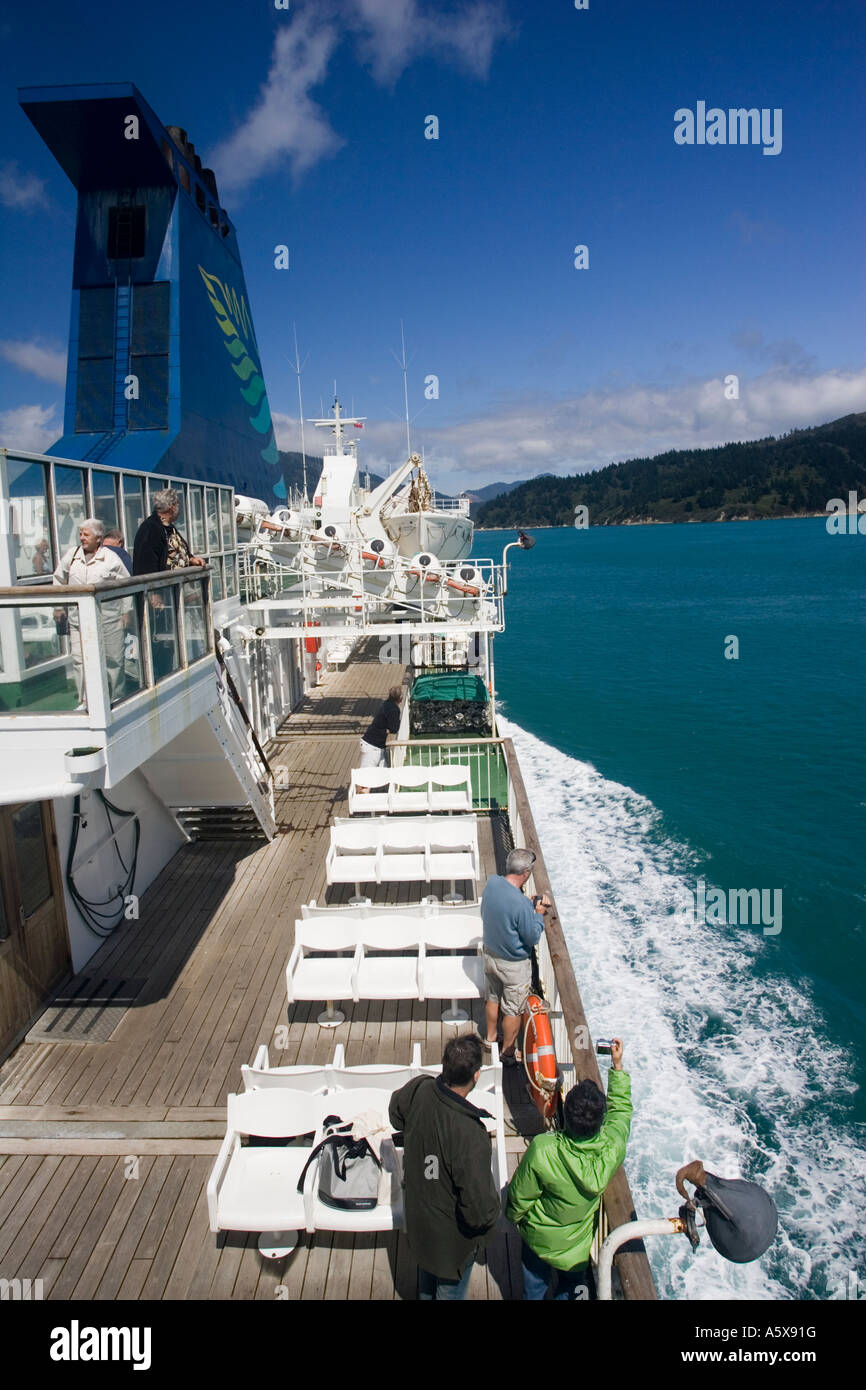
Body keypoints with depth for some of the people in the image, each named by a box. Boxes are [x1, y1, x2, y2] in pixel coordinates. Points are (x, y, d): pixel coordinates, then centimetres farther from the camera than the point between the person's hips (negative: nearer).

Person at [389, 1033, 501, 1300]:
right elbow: (479, 1210, -33)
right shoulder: (471, 1136, -41)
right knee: (451, 1290, 25)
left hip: (417, 1216, 5)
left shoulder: (420, 1090, -23)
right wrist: (494, 1211, -11)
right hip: (452, 1235, -5)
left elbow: (395, 1114, 2)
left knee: (428, 1272, 34)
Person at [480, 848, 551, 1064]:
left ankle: (490, 1037, 50)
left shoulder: (491, 882, -16)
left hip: (490, 955, 6)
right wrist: (539, 914, -7)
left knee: (493, 998, 28)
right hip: (514, 964, -6)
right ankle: (508, 1051, 36)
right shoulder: (522, 905, -35)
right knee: (514, 1010, 17)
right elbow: (532, 938, -22)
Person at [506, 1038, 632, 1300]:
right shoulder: (613, 1148, -32)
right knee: (570, 1290, 30)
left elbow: (519, 1197, -19)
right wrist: (617, 1065, -2)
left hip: (538, 1236, -2)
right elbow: (621, 1108, -9)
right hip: (579, 1244, 2)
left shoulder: (541, 1151, -39)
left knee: (534, 1286, 27)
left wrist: (513, 1216, 2)